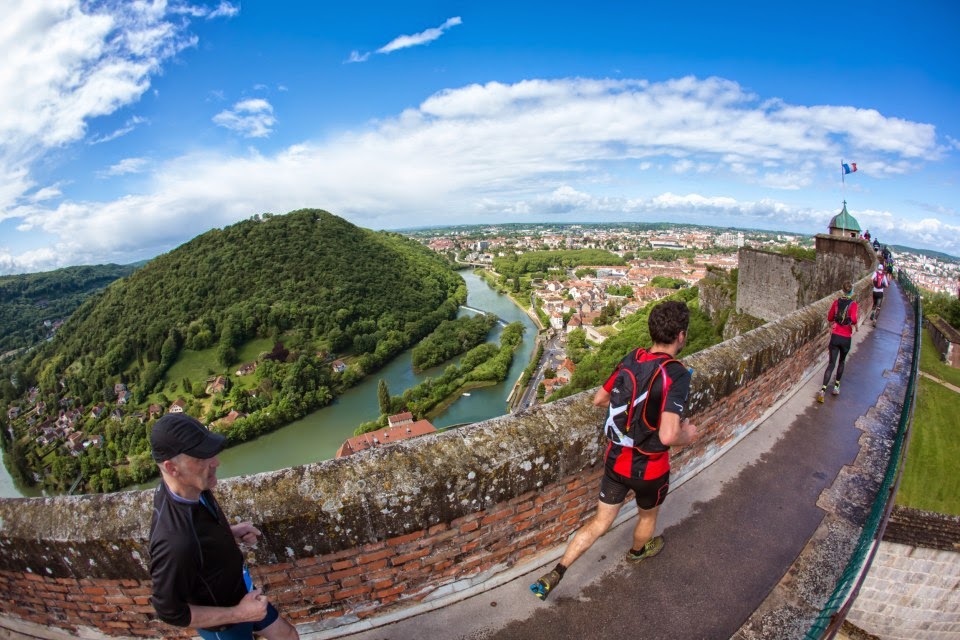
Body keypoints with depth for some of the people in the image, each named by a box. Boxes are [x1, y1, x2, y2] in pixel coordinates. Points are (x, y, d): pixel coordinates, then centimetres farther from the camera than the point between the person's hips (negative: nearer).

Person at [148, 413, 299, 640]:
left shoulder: (192, 487, -19)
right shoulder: (175, 542, -42)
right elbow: (170, 611, -27)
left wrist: (230, 531, -9)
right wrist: (238, 614, -21)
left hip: (239, 591, 6)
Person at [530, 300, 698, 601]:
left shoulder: (631, 359, -8)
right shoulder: (676, 375, -26)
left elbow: (599, 399, 4)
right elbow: (668, 436, -33)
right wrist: (688, 434, -11)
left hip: (616, 460, 4)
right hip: (650, 468, -4)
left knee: (600, 522, 19)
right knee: (647, 516, 30)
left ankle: (553, 575, 17)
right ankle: (638, 552, 61)